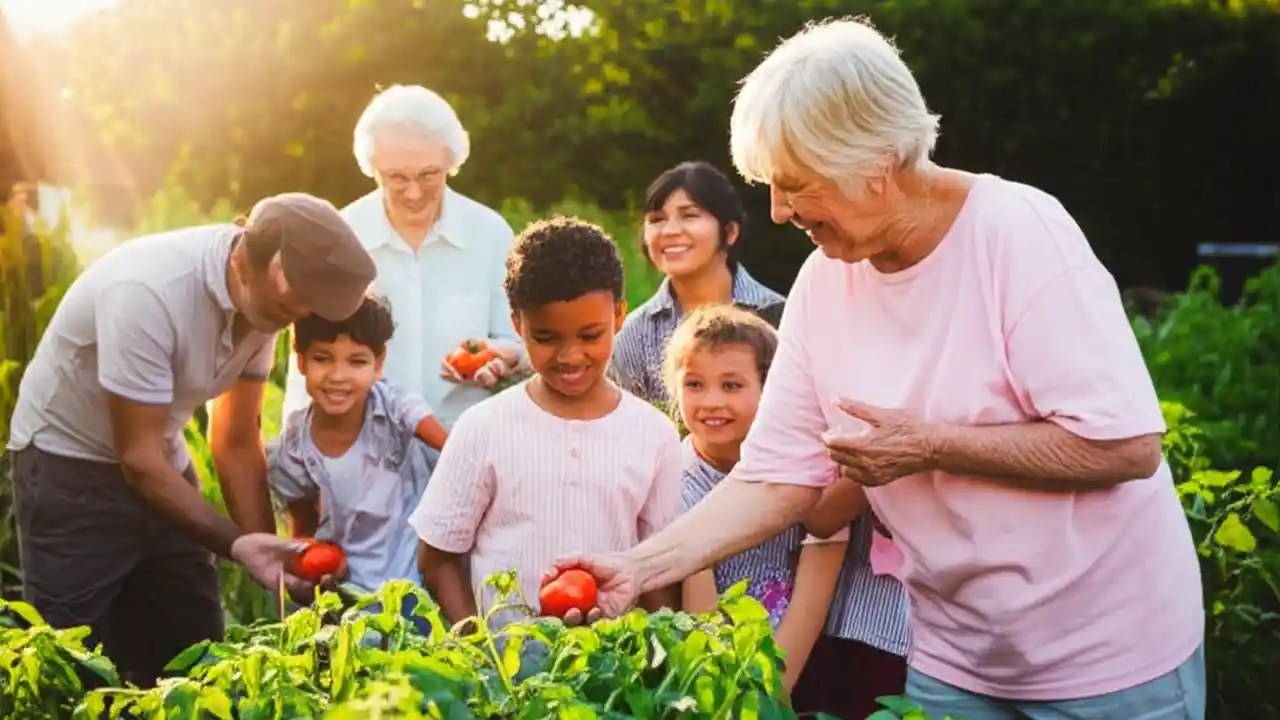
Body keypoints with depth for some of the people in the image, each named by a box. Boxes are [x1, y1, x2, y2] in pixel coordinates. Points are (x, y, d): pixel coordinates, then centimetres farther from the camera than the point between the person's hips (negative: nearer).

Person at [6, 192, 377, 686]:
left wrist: (264, 546, -9)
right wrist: (236, 543, -32)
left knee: (194, 656, 7)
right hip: (70, 466, -6)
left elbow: (237, 439, -2)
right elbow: (138, 458, -27)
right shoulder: (147, 291, -32)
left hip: (161, 458, 6)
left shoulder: (265, 294, -11)